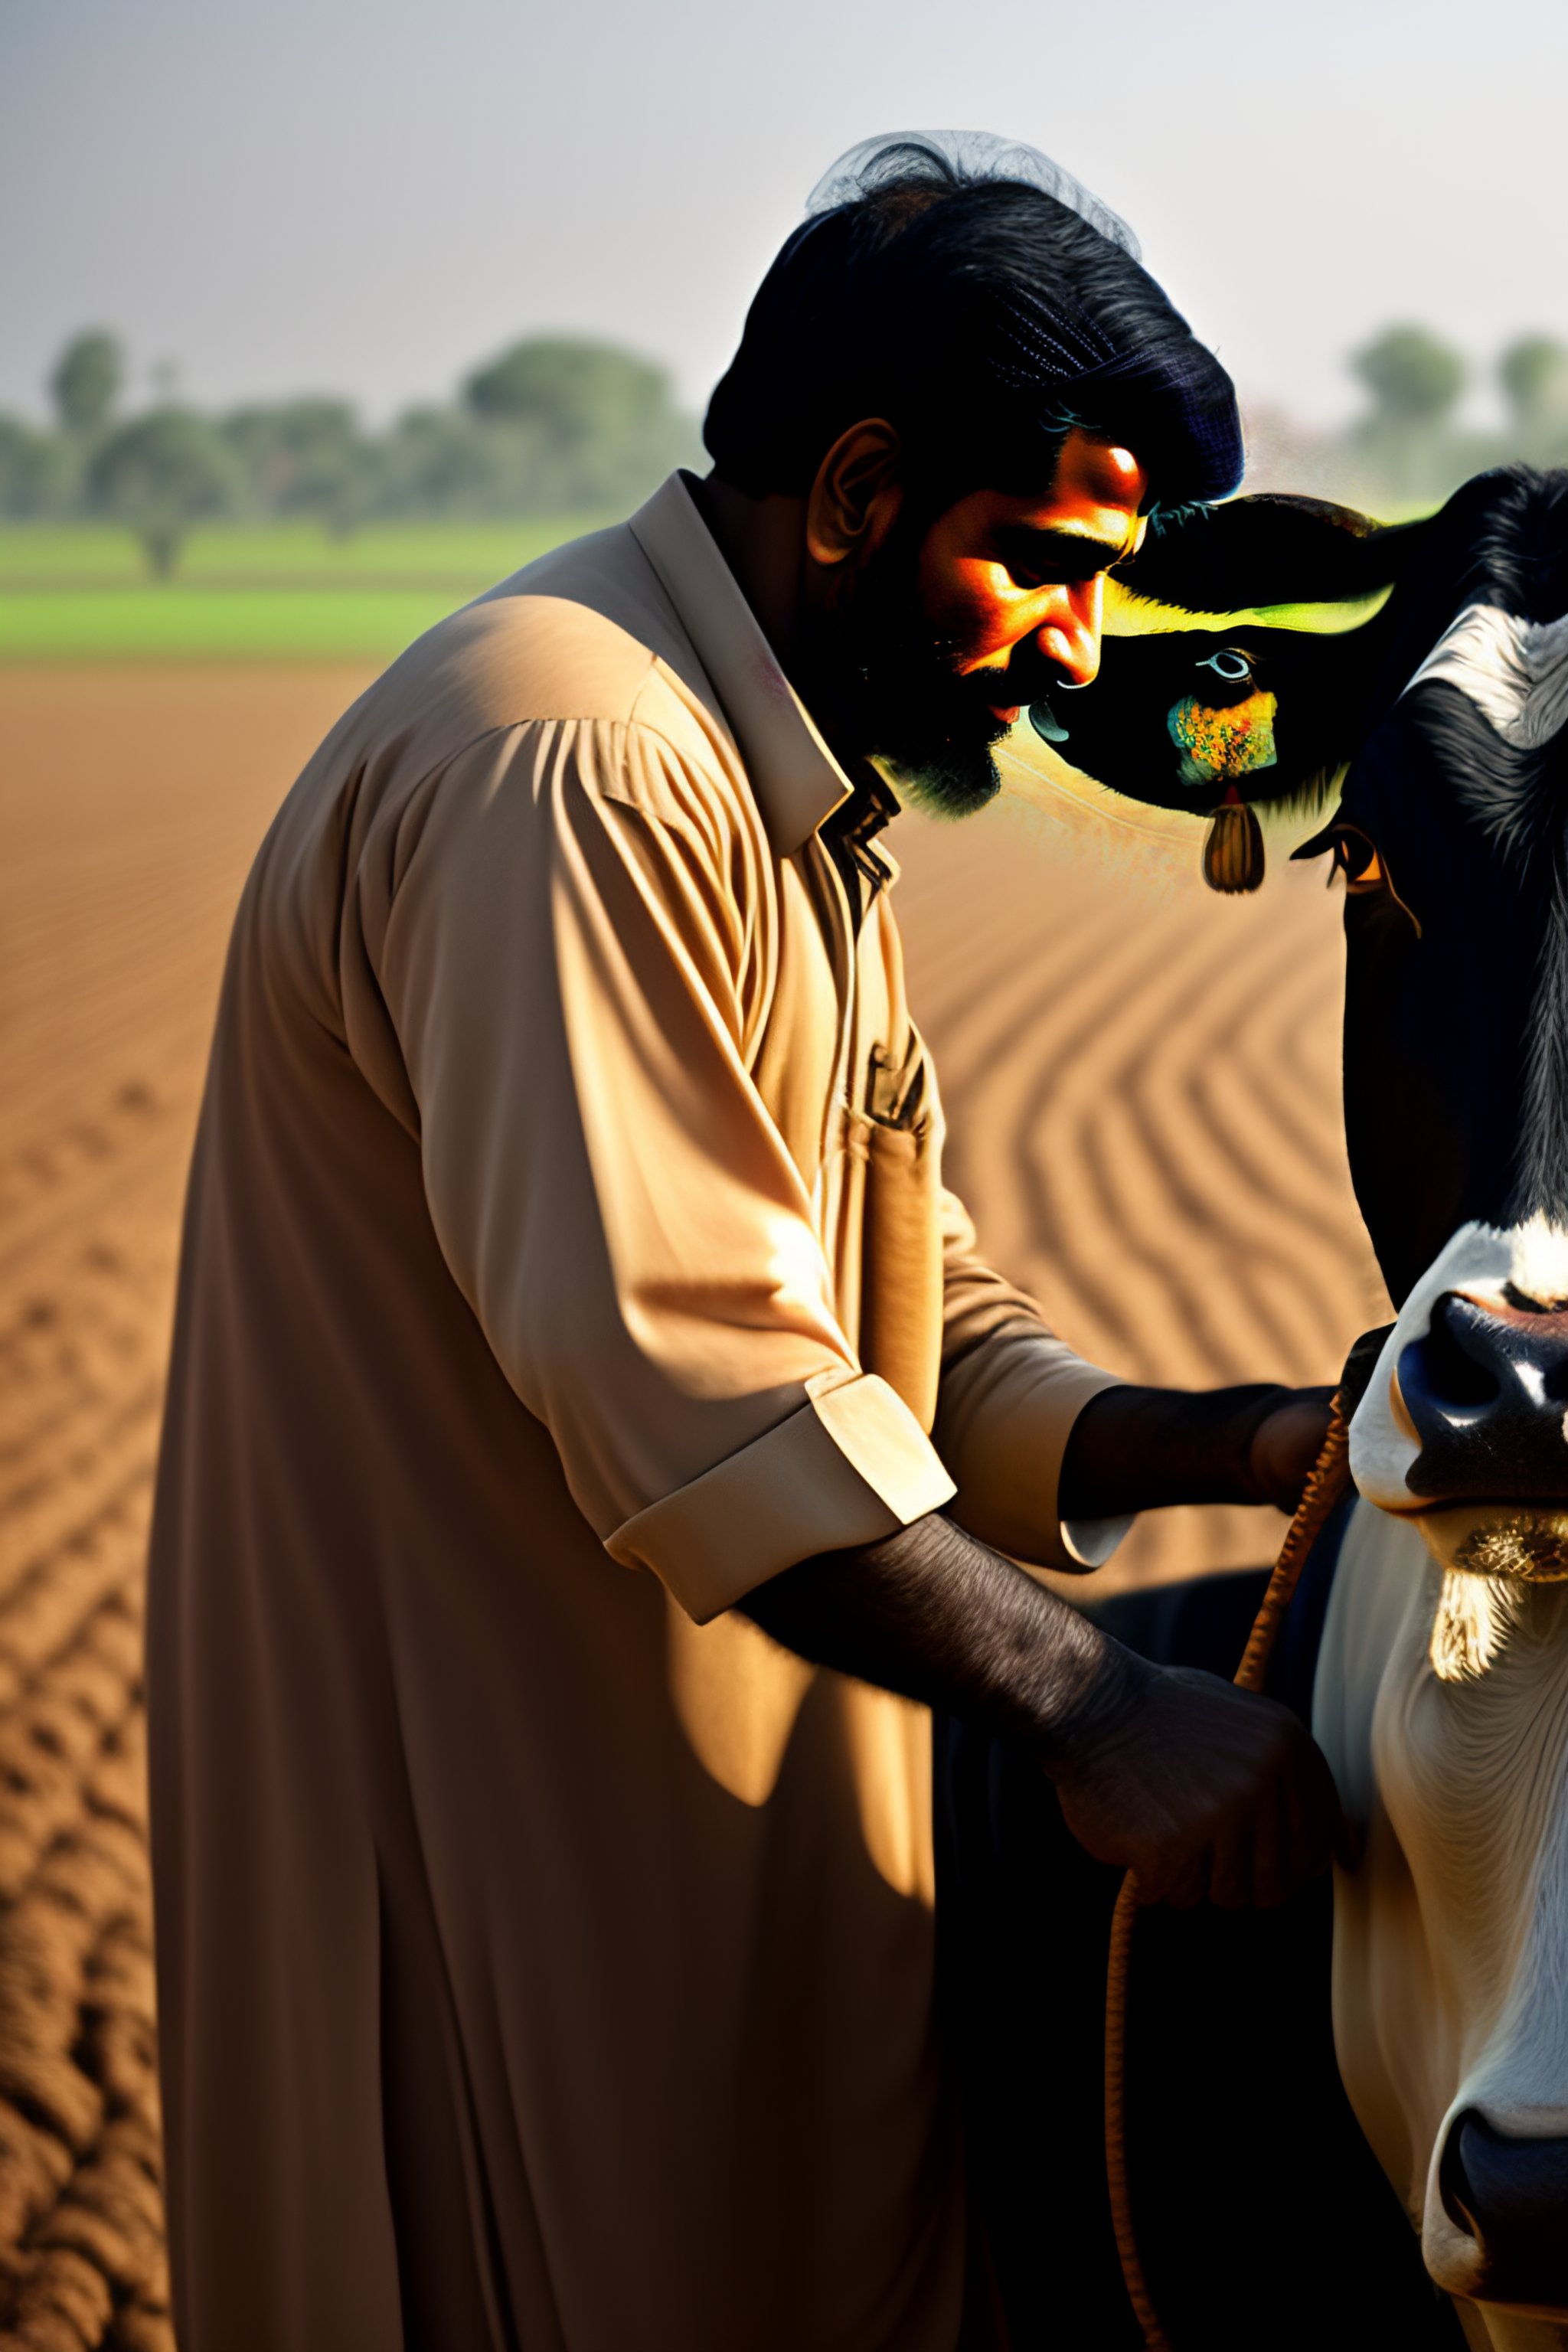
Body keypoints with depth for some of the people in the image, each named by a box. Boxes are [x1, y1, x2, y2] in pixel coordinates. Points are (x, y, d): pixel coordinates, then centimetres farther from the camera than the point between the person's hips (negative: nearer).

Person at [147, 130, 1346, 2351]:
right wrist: (1091, 1702, -28)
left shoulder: (788, 805, 16)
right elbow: (688, 1376, -28)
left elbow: (918, 1338, 14)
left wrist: (1240, 1445, -2)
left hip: (723, 1817, 10)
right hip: (492, 1819, -10)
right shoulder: (570, 768, -19)